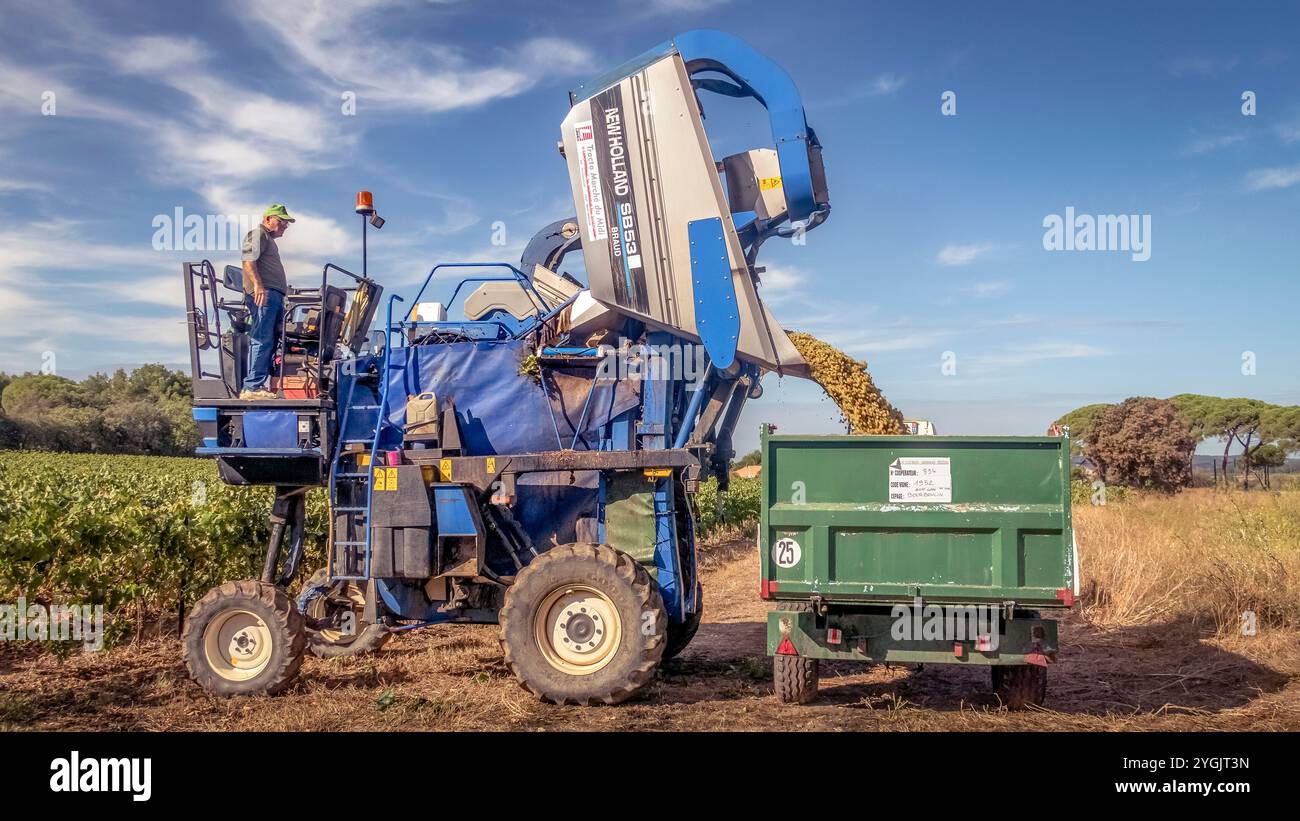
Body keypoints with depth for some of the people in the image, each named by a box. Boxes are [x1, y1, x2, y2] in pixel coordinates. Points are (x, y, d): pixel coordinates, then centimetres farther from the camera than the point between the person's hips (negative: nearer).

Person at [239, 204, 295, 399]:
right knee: (262, 341, -15)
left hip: (274, 296, 11)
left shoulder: (269, 240, 32)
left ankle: (264, 384, 5)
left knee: (271, 342, 6)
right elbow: (248, 260, -14)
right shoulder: (258, 234, 1)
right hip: (263, 294, -11)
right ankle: (253, 387, -18)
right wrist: (257, 286, -26)